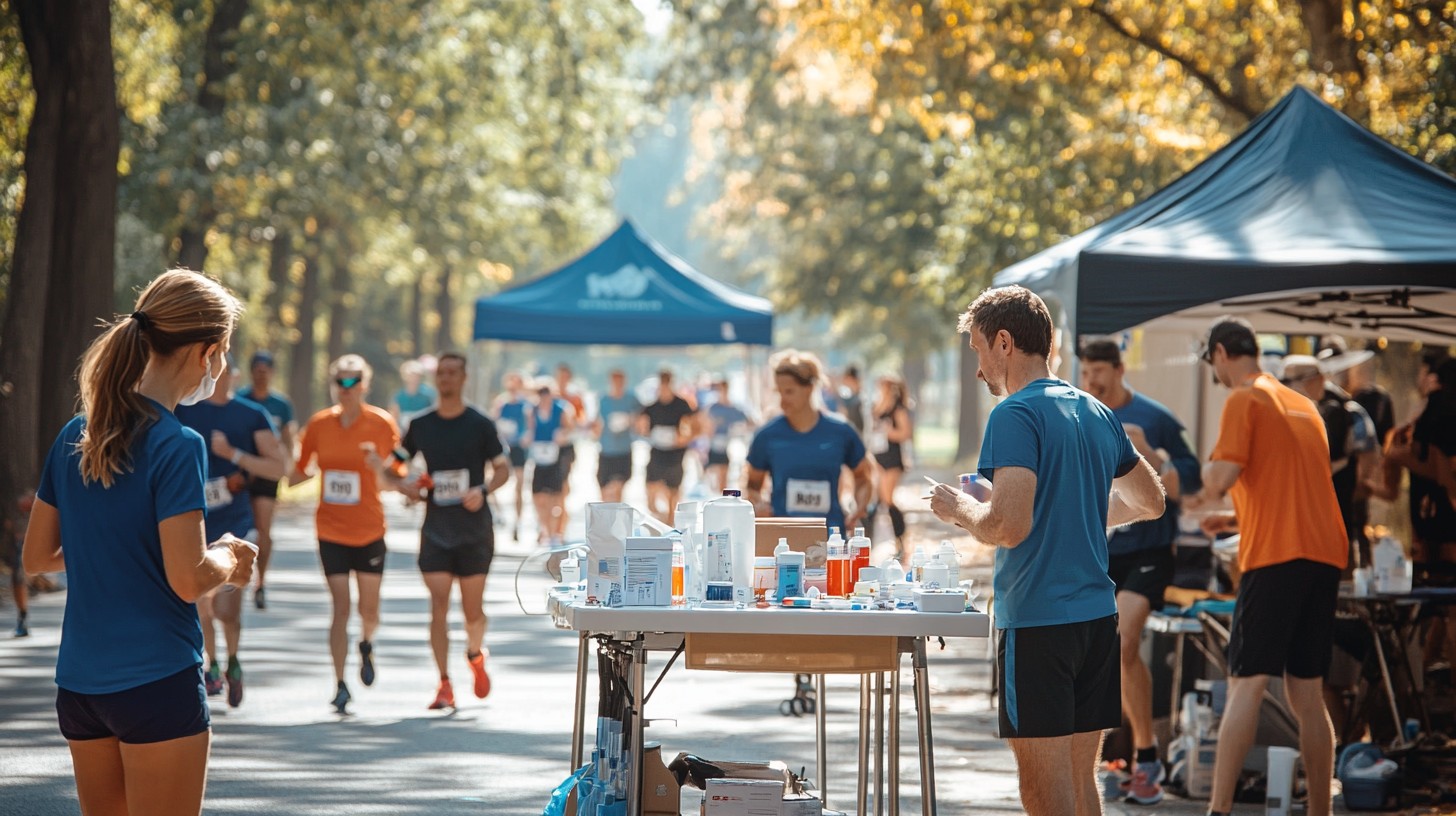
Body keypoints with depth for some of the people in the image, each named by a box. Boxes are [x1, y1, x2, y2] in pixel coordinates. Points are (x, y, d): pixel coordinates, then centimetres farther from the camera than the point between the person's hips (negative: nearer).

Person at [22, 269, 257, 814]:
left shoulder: (75, 436, 7)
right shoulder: (177, 446, -14)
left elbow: (36, 557, 13)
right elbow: (188, 580, -18)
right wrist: (229, 559, 2)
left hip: (78, 683, 7)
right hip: (157, 683, -7)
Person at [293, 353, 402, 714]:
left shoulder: (382, 424, -6)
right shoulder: (319, 424, 0)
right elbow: (299, 473, 12)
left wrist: (380, 466, -23)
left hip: (370, 529, 0)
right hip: (331, 530, 0)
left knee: (369, 609, 8)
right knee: (340, 607, -6)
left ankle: (366, 645, 42)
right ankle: (340, 685, 0)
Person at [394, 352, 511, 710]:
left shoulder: (480, 425, -1)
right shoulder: (421, 425, 5)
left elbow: (502, 468, 4)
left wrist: (483, 490, -15)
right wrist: (408, 488, -5)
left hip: (474, 528, -1)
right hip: (436, 528, 1)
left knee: (472, 608, 2)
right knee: (438, 606, -7)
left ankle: (475, 654, 35)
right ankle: (444, 684, -3)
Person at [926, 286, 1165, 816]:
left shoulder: (1016, 415, -12)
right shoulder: (1097, 413, 13)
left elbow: (1008, 527, -22)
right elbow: (1151, 502, 25)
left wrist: (960, 509, -3)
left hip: (1038, 621, -8)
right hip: (1097, 616, 8)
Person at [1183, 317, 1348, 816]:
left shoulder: (1244, 400, -2)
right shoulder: (1301, 404, 22)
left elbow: (1223, 475, -13)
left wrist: (1207, 490, 9)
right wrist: (1235, 517, 30)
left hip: (1275, 557, -7)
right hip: (1325, 555, 7)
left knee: (1246, 685, -11)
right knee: (1306, 693, 10)